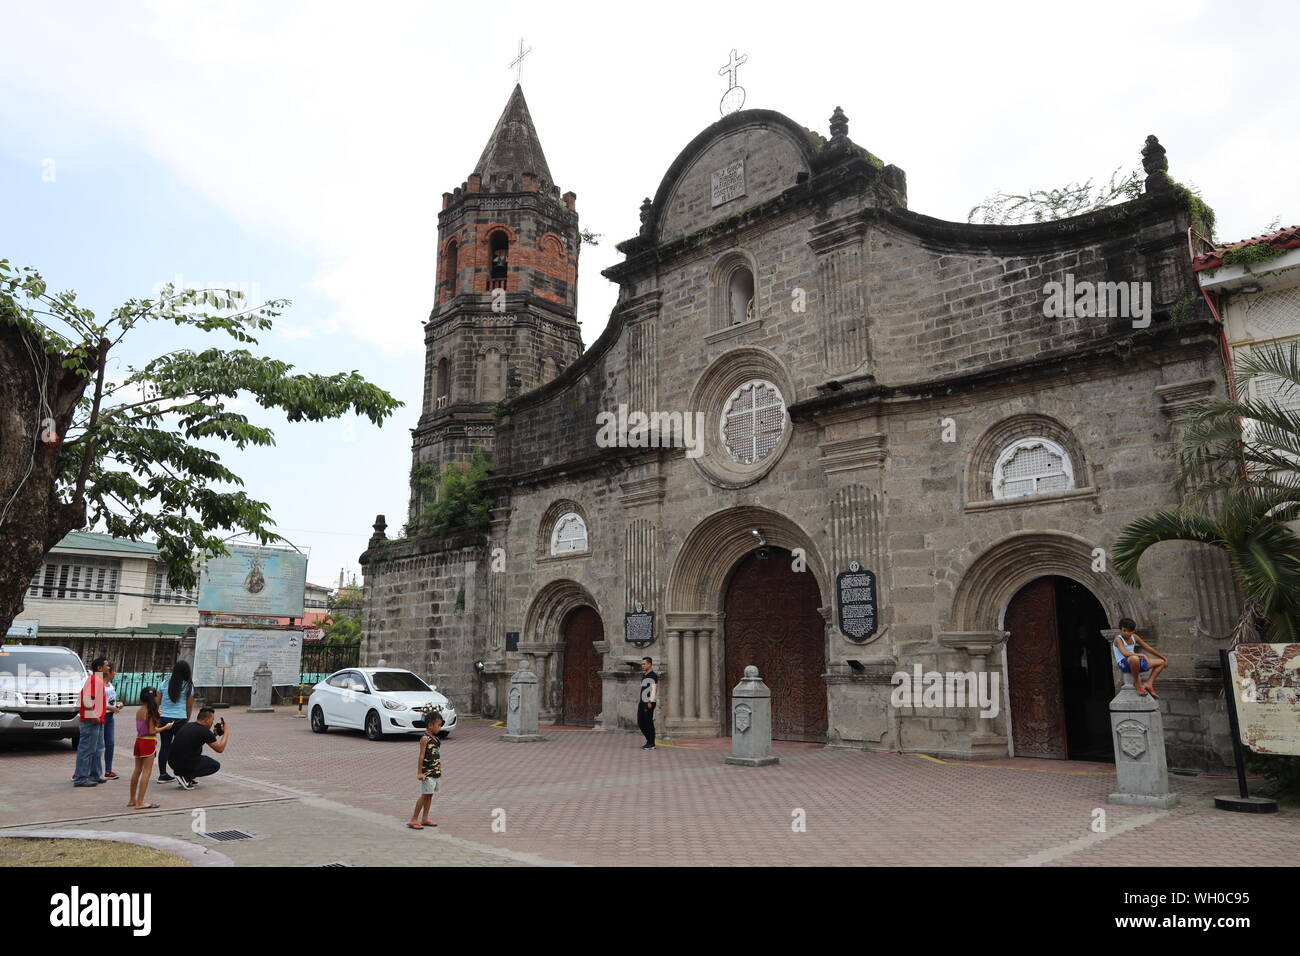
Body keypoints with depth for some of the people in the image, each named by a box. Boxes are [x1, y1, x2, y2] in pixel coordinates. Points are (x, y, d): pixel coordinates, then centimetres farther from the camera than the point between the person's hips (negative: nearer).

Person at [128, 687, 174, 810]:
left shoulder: (139, 711, 7)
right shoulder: (151, 712, -15)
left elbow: (142, 726, 13)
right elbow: (152, 731, -17)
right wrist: (165, 727, -4)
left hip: (139, 740, 8)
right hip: (148, 742, -8)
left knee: (137, 770, 17)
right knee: (147, 772, -4)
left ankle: (132, 800, 26)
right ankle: (140, 802, -6)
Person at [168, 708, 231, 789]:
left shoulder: (188, 725, 12)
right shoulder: (204, 731, -12)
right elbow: (220, 749, -5)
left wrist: (214, 734, 25)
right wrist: (226, 732, 7)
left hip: (173, 763, 8)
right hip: (186, 765, -8)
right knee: (215, 765, 13)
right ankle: (186, 777, -5)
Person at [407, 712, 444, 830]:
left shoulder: (435, 738, 10)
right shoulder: (425, 738, -15)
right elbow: (421, 756, -16)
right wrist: (419, 772, -17)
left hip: (436, 772, 8)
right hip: (427, 772, -8)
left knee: (430, 795, 12)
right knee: (424, 795, -4)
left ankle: (425, 819, 20)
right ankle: (413, 820, 2)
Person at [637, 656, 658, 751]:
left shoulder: (653, 676, -9)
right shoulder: (643, 675, 18)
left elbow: (653, 689, -17)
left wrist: (650, 702, -25)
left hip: (649, 703, -9)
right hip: (642, 702, 9)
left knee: (649, 723, -5)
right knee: (640, 723, 11)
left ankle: (651, 744, 3)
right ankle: (649, 740, 24)